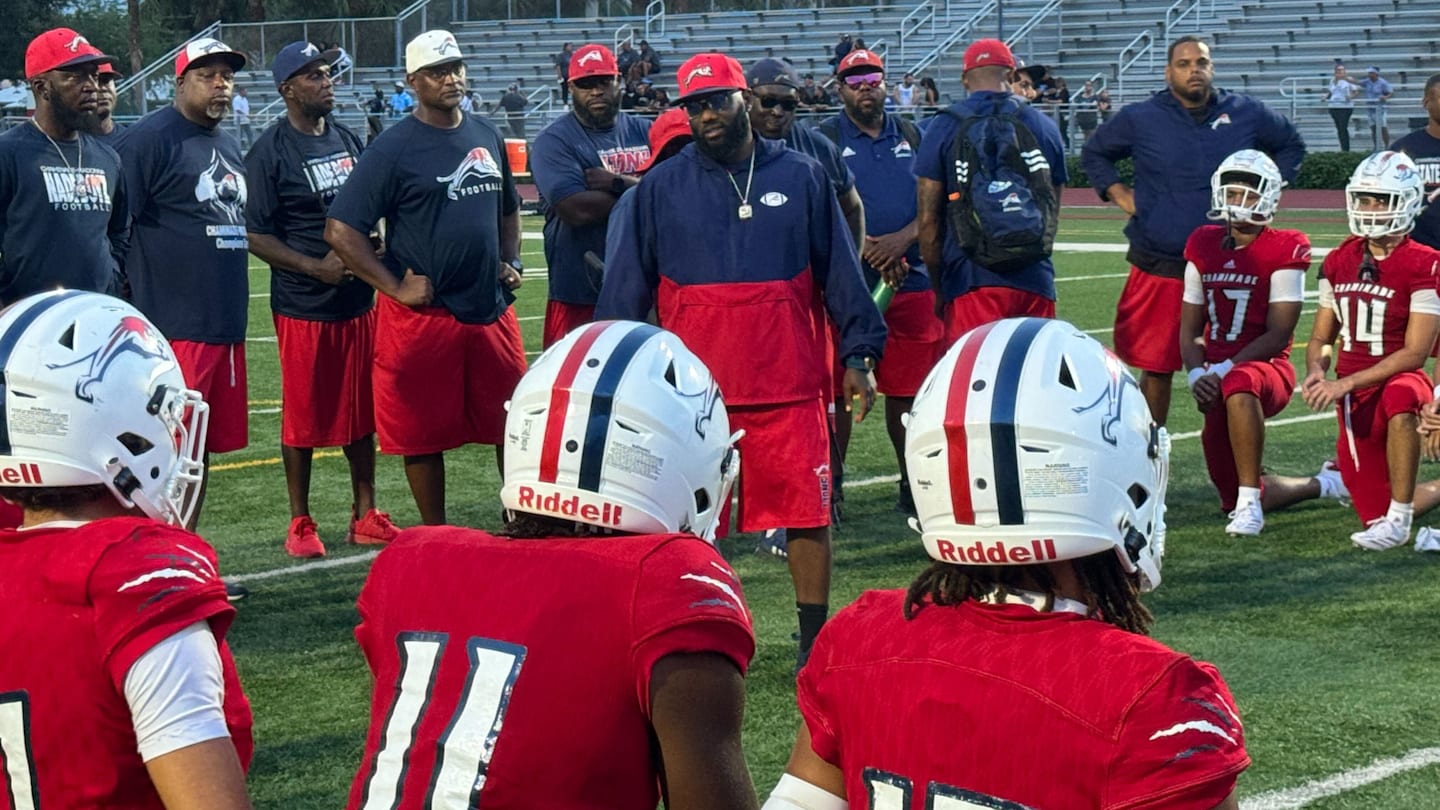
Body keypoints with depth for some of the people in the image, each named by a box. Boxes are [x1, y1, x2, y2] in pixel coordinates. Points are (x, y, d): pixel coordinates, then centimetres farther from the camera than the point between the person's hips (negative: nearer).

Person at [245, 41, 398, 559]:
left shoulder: (348, 141, 10)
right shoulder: (270, 153, -10)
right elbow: (256, 236, -11)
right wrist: (315, 267, -20)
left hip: (359, 300, 6)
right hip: (303, 307, -6)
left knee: (363, 411, 12)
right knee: (304, 417, 2)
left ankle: (365, 515, 23)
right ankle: (300, 525, 13)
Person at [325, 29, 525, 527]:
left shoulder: (486, 136, 11)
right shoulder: (395, 148, -9)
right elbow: (341, 231, -12)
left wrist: (511, 262, 10)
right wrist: (396, 288, -14)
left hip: (492, 311, 5)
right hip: (423, 315, -5)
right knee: (425, 433, 4)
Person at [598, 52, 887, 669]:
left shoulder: (802, 178, 7)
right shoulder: (662, 188, 7)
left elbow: (840, 272, 10)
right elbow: (625, 287, 10)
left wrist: (858, 356, 5)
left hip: (790, 384, 0)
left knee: (808, 513, 0)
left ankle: (816, 640, 11)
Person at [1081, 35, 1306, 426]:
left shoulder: (1247, 114, 5)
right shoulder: (1140, 119, 2)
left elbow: (1291, 145, 23)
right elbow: (1094, 153, 19)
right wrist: (1118, 194, 6)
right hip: (1158, 269, -1)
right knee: (1155, 368, 5)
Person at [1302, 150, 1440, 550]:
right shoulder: (1339, 262, 7)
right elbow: (1321, 338, 15)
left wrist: (1344, 384, -21)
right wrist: (1316, 371, -9)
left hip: (1399, 379, -5)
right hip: (1352, 393, 5)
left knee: (1399, 398, -44)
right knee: (1373, 514, 1)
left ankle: (1399, 519, -31)